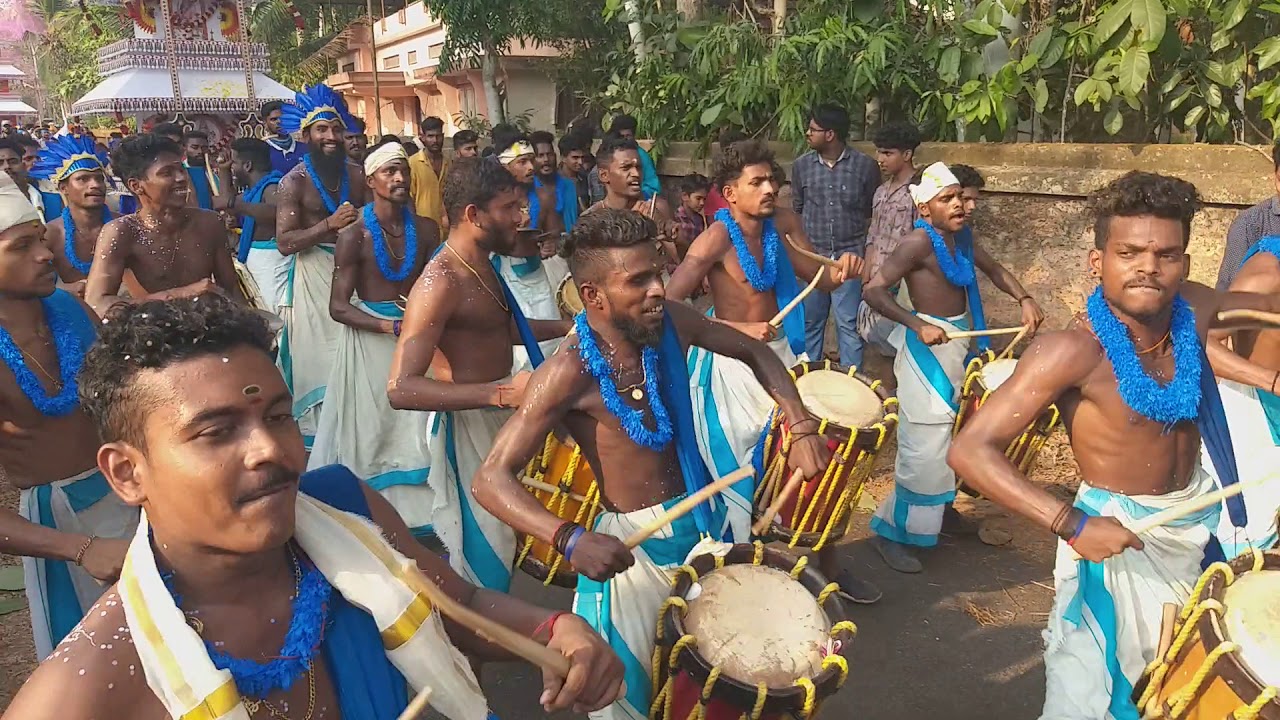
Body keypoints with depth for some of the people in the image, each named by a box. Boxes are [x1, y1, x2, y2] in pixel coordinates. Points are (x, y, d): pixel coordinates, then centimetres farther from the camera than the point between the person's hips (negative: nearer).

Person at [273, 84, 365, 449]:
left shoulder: (356, 175, 7)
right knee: (319, 356, 2)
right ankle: (319, 430, 14)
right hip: (314, 274, -4)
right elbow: (285, 242, -14)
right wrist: (330, 224, -20)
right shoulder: (294, 182, -7)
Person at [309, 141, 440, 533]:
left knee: (416, 428, 6)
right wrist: (392, 326, -20)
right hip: (369, 337, -3)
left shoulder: (426, 230, 2)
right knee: (371, 430, 3)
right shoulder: (354, 235, -9)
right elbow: (338, 306, -10)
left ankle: (416, 508, 19)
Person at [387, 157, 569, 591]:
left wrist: (568, 326, 12)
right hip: (466, 427, -10)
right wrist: (501, 393, -40)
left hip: (499, 417, 10)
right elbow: (401, 388, -32)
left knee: (501, 542, 25)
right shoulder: (440, 283, -24)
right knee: (480, 558, 0)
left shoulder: (481, 266, 6)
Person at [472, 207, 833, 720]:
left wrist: (800, 425, -7)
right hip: (632, 539, -5)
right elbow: (490, 479, -28)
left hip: (703, 517, 6)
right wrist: (570, 538, -44)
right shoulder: (569, 372, -27)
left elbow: (753, 352, 7)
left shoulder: (672, 322, -11)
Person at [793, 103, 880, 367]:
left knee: (849, 324, 1)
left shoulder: (865, 166, -5)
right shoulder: (802, 165, 2)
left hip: (850, 256, -2)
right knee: (809, 322, 11)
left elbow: (874, 211, 5)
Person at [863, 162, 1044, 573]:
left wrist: (1024, 299, 4)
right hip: (928, 344, -9)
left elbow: (993, 269, 19)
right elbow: (874, 291, -28)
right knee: (925, 446, -8)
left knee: (940, 437, 21)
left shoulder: (960, 236, 6)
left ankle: (932, 516, 40)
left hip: (956, 342, 9)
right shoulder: (919, 242, -20)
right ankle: (892, 531, 5)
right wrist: (919, 326, -36)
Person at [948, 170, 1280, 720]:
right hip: (1119, 533, -6)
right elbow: (969, 451, -35)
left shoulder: (1195, 310, -10)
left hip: (1199, 516, 7)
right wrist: (1071, 524, -38)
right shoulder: (1072, 351, -31)